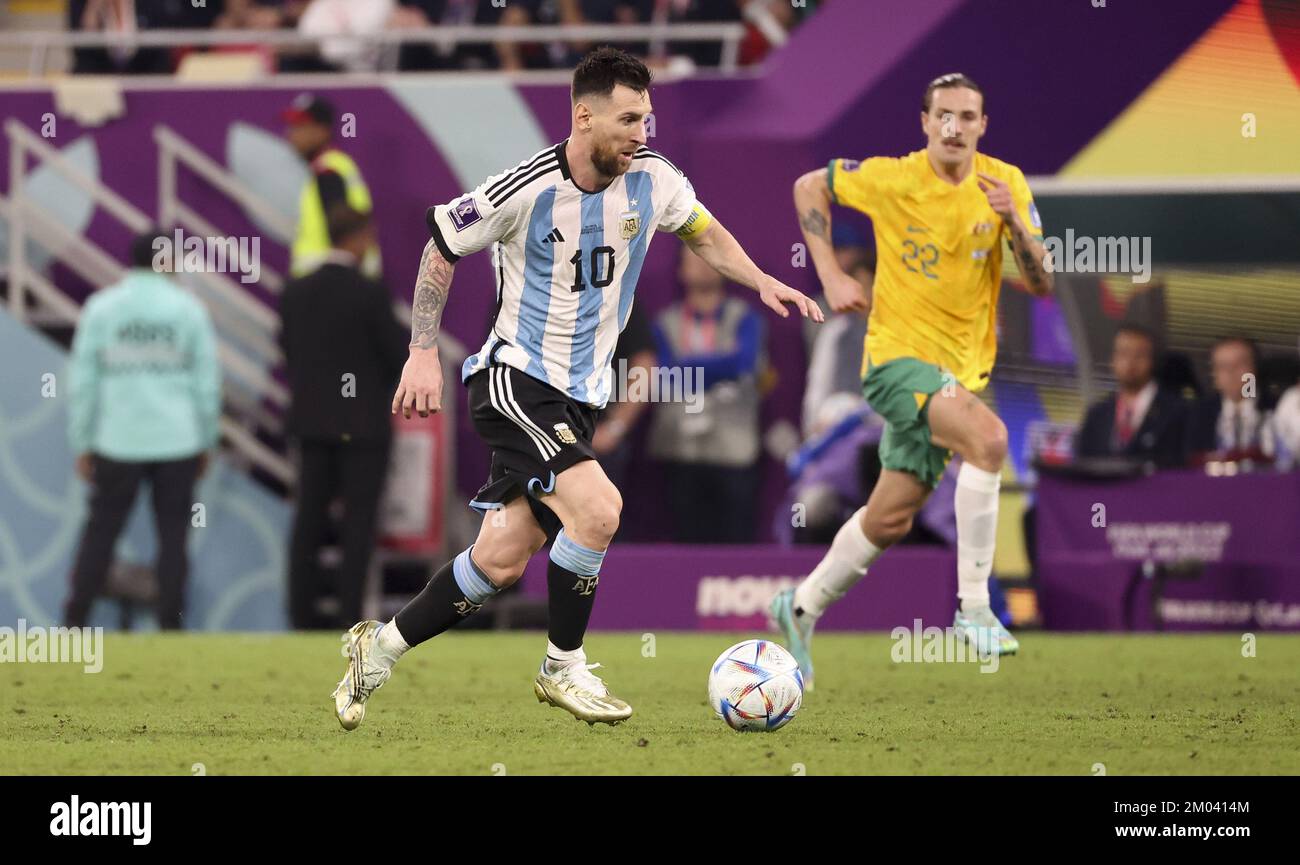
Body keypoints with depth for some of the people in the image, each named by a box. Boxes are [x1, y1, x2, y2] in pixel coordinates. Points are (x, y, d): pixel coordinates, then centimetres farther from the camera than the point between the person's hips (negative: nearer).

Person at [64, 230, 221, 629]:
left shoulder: (101, 307, 2)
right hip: (178, 442, 0)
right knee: (173, 533, 5)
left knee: (100, 531, 5)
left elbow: (82, 381, 1)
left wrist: (82, 444, 7)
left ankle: (74, 621, 0)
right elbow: (208, 382, 4)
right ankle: (170, 623, 3)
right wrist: (206, 442, 13)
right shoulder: (188, 308, 2)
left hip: (117, 445, 0)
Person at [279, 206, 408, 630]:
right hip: (363, 424, -5)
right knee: (359, 522, 1)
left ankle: (300, 614, 7)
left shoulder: (295, 293, 2)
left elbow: (289, 351, 8)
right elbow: (402, 354, -11)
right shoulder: (370, 294, -15)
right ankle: (349, 616, -2)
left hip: (312, 420, 5)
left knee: (309, 520, 9)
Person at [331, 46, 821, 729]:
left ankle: (379, 648, 20)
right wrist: (423, 353, -5)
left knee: (502, 560, 1)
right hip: (514, 379, -6)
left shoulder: (652, 179, -3)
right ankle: (563, 670, -6)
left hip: (579, 394, 6)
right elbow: (441, 246, -2)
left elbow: (704, 234, 19)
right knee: (597, 508, -25)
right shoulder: (525, 189, -17)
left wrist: (762, 282, 4)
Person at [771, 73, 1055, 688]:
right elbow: (809, 187, 7)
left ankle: (803, 607, 34)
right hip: (897, 355, -5)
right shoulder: (890, 179, -10)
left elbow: (1042, 285, -4)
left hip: (959, 368, 5)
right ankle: (973, 609, -28)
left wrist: (1013, 223, -22)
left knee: (890, 519, 10)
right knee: (988, 437, -31)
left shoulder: (1004, 185, -2)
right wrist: (830, 276, -1)